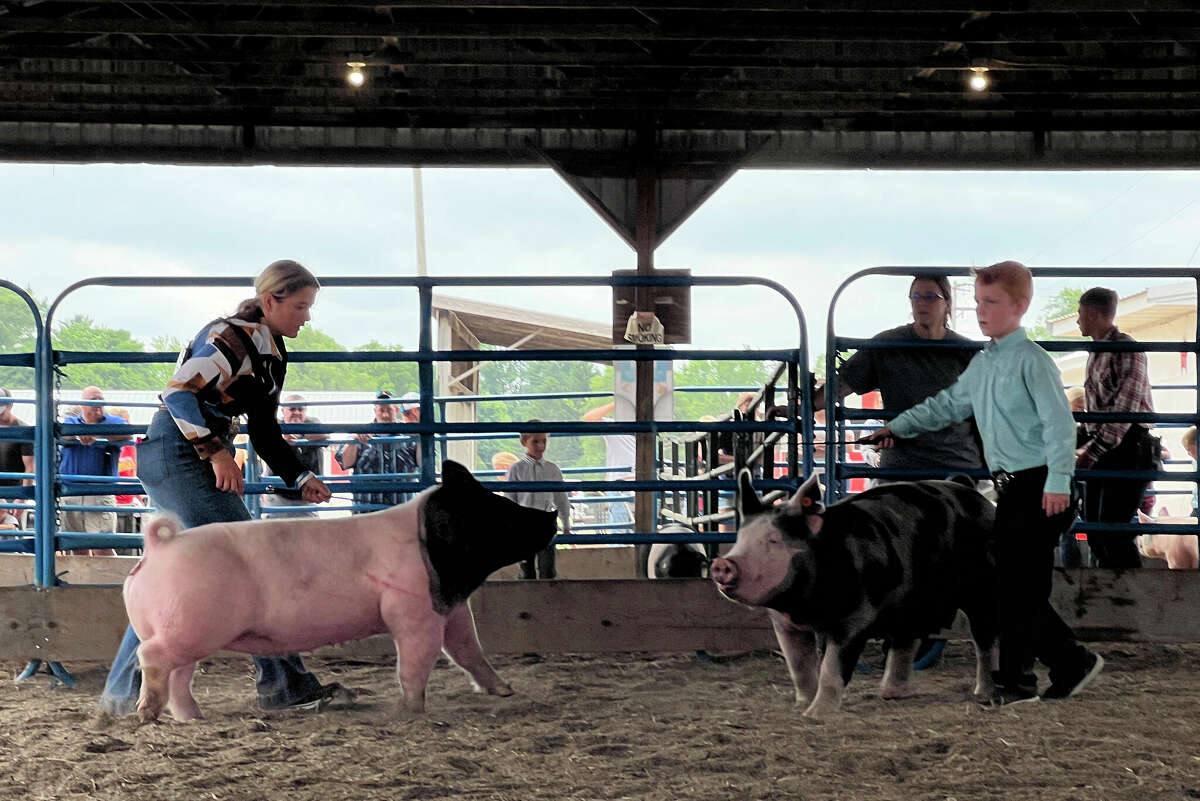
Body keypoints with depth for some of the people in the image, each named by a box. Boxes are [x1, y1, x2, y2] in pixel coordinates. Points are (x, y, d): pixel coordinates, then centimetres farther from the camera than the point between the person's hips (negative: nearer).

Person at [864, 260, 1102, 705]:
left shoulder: (1032, 359, -12)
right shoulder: (981, 364, 13)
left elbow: (1059, 422, -16)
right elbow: (949, 405, 26)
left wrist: (1058, 482, -21)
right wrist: (899, 426, 21)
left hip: (1038, 486, -9)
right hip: (1011, 486, 9)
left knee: (1020, 584, -6)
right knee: (1011, 584, 11)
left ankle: (1014, 678, 2)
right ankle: (1072, 664, 20)